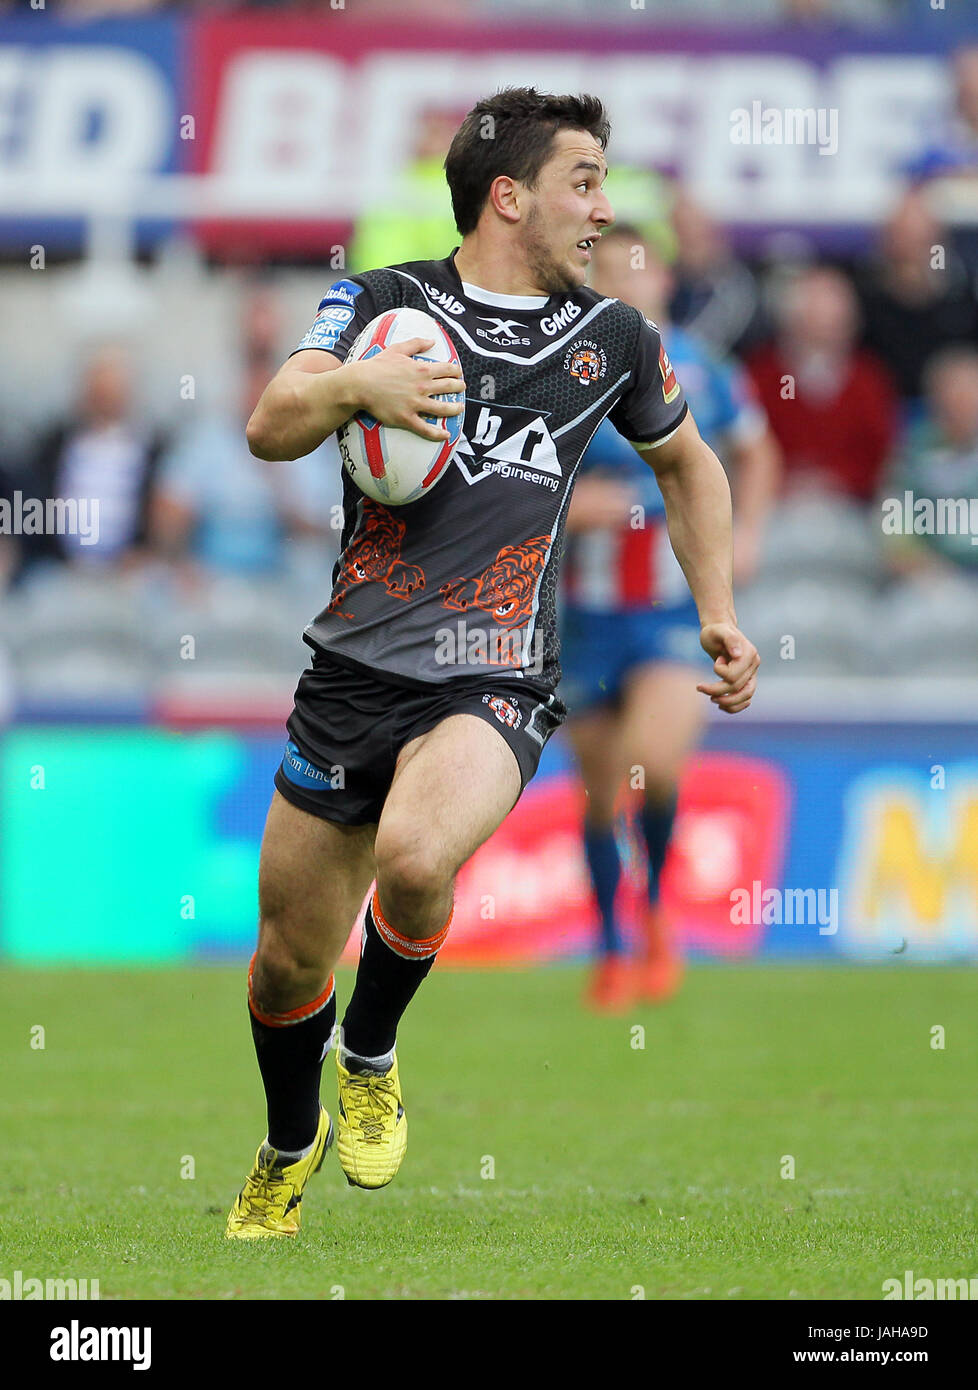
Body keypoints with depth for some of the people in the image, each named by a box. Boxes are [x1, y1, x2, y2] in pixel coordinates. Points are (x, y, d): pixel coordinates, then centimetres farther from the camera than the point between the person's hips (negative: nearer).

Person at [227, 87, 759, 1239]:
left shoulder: (612, 339, 10)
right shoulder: (382, 302, 3)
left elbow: (686, 464, 28)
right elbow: (268, 431, -9)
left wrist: (718, 614, 21)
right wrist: (349, 387, -29)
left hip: (492, 688, -1)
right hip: (353, 671, 1)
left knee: (414, 859, -32)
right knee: (289, 958, 8)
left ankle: (370, 1060, -2)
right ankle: (290, 1146, 39)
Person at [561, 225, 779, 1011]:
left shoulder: (705, 374, 1)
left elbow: (756, 452, 19)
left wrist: (747, 533, 4)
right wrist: (565, 503, -18)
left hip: (680, 608, -1)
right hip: (590, 614, 1)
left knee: (653, 757, -23)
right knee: (601, 791, 7)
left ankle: (658, 908, 3)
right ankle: (613, 953, 28)